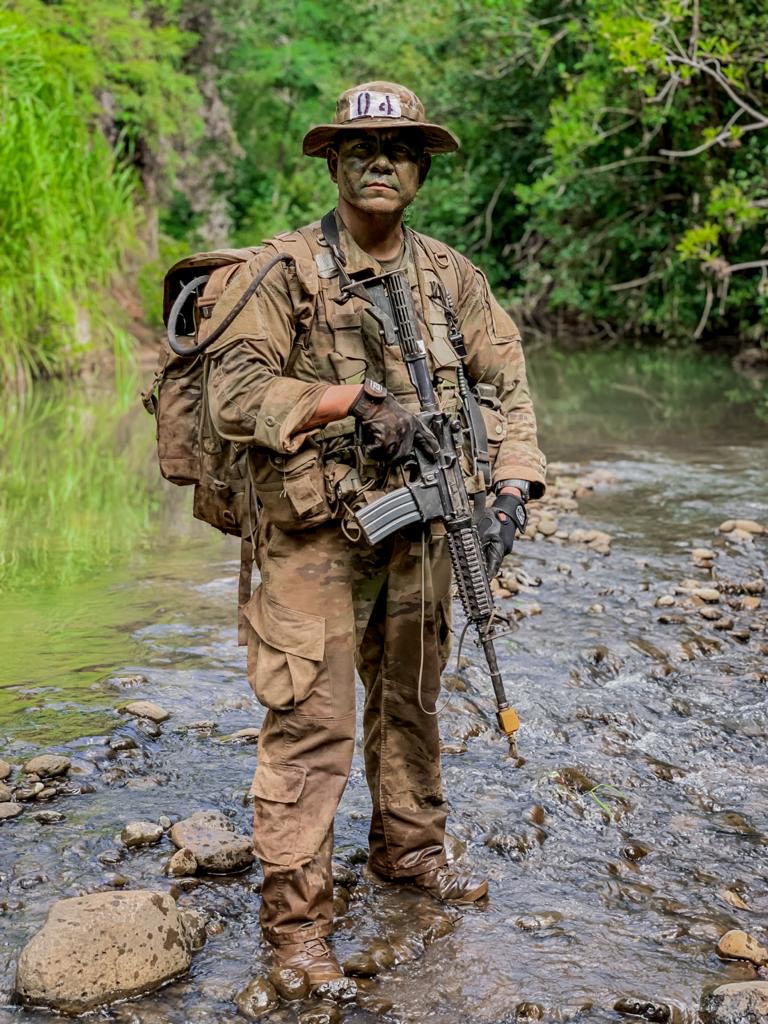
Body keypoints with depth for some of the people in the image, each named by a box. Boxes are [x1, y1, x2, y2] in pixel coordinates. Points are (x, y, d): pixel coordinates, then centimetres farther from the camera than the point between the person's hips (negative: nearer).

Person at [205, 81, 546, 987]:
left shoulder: (449, 276, 6)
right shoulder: (284, 270, -9)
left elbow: (504, 382, 8)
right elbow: (234, 389, -18)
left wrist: (512, 487, -5)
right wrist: (354, 400, -27)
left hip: (418, 528, 6)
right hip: (315, 536, -5)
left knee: (410, 700, 20)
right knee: (312, 723, -5)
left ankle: (408, 848, 40)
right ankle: (295, 916, 5)